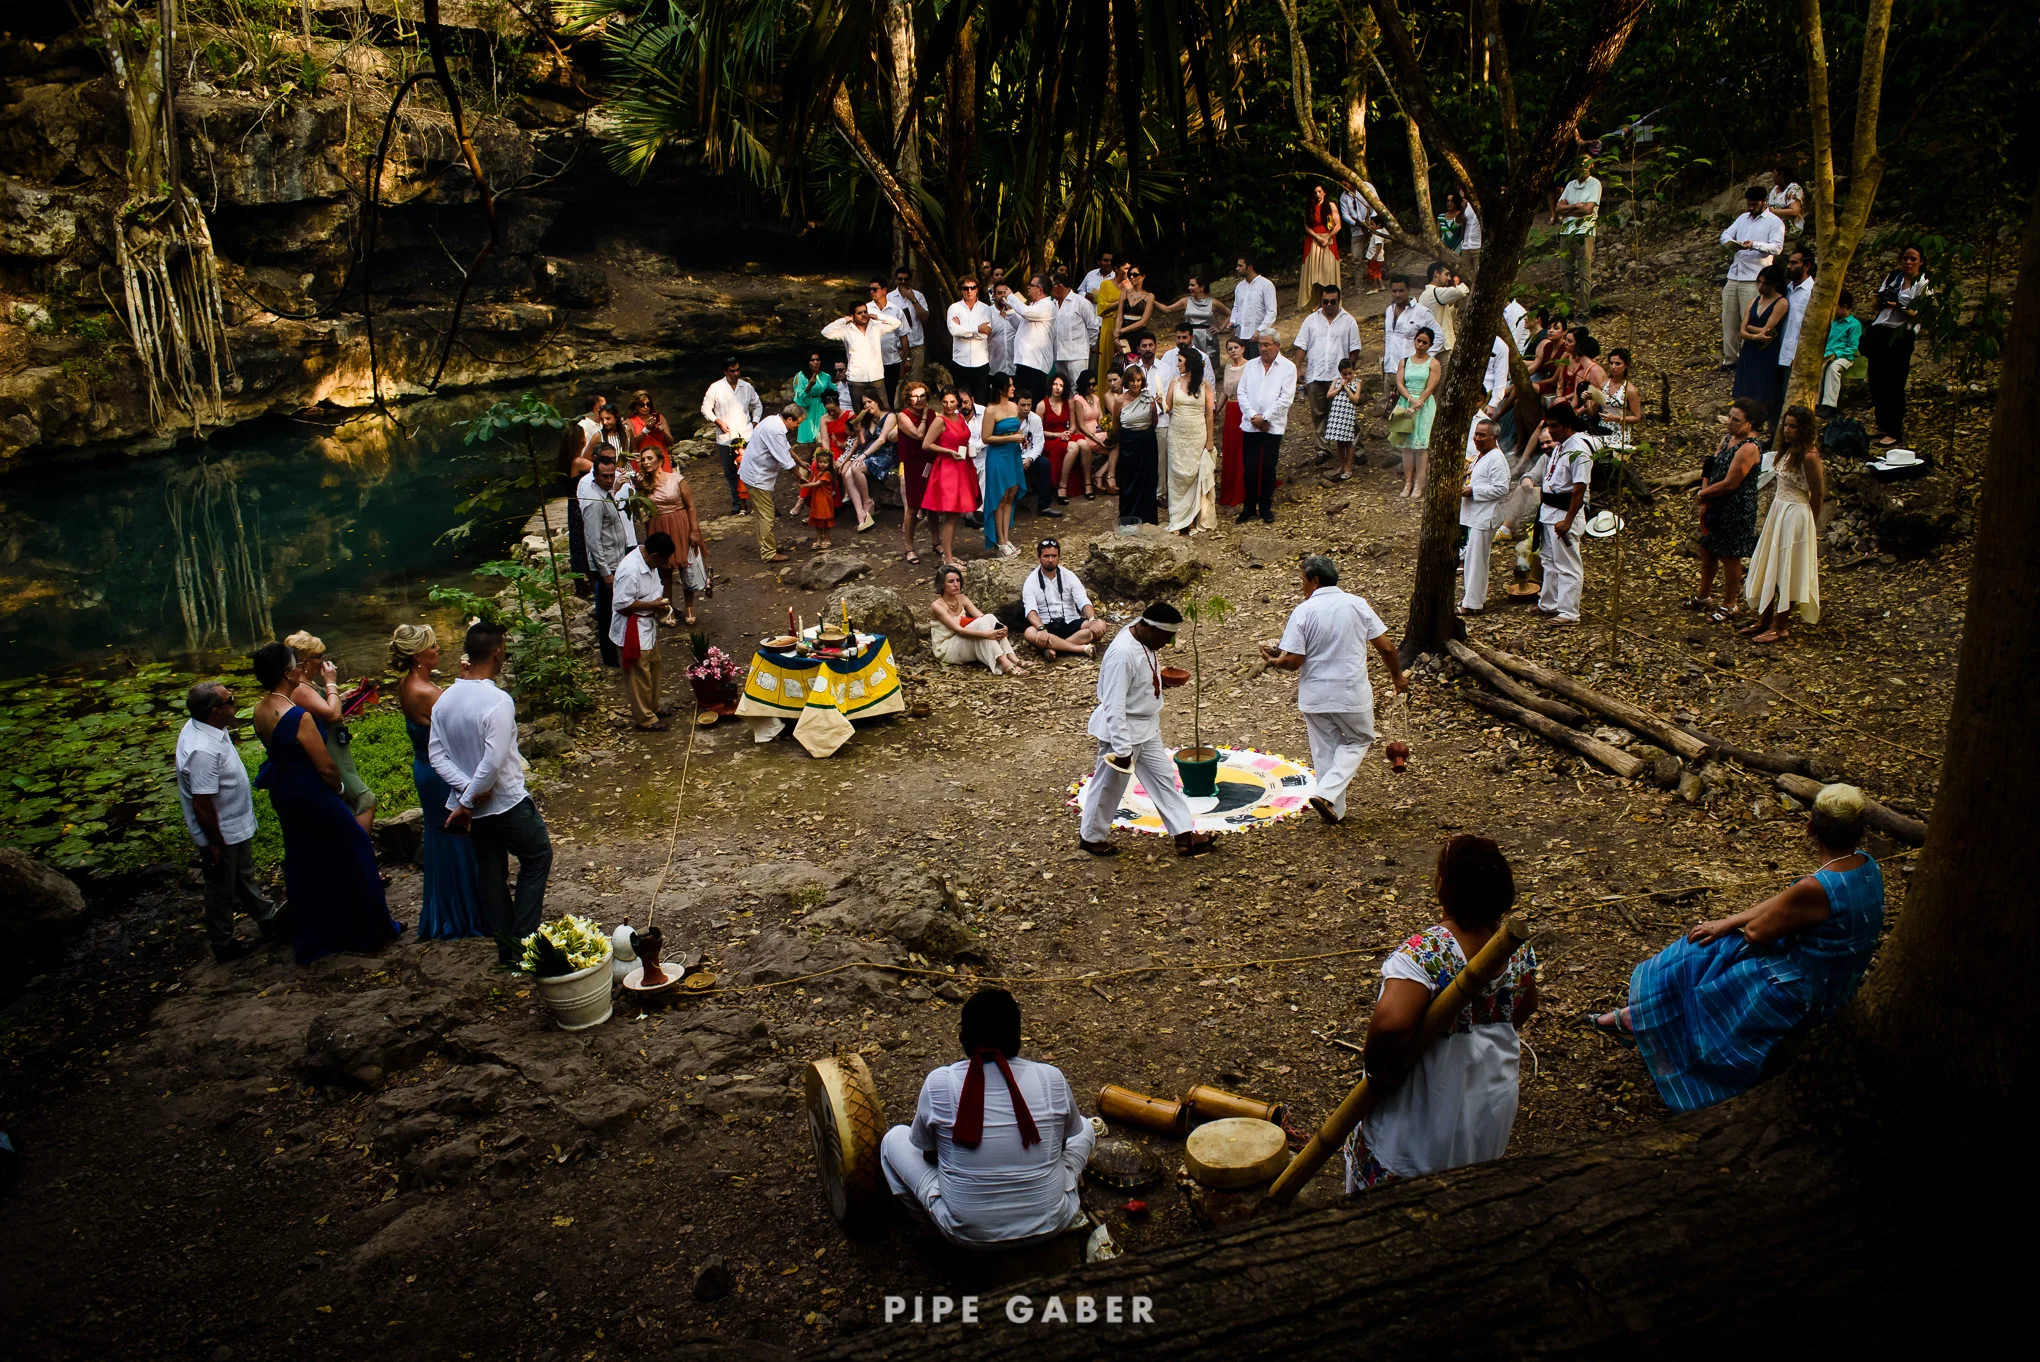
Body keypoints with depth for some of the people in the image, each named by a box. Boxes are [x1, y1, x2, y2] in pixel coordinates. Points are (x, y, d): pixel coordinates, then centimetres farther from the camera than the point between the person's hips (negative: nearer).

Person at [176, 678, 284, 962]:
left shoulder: (202, 726, -6)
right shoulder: (203, 750, -37)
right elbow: (202, 805, -31)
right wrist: (216, 843, -22)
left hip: (236, 826, 9)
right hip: (221, 834, -9)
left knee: (245, 878, 27)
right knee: (222, 890, 12)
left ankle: (269, 920, 44)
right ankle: (222, 945, 30)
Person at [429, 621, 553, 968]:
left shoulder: (444, 700, -1)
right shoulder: (498, 701, -24)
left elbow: (436, 754, -1)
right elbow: (494, 762, -28)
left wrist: (465, 789, -10)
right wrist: (467, 803, -18)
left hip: (473, 807, 7)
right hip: (507, 804, -7)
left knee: (492, 872, 17)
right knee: (537, 857, 14)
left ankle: (505, 946, 27)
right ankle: (522, 939, 9)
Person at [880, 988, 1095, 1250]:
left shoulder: (939, 1083, -14)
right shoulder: (1051, 1079, -11)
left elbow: (924, 1147, 2)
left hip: (967, 1235, -1)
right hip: (1050, 1228, 1)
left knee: (895, 1138, 18)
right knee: (1085, 1127, 25)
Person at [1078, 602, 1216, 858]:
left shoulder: (1145, 641, -3)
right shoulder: (1122, 654, -32)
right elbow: (1114, 706, -30)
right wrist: (1122, 749, -27)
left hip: (1147, 729, 9)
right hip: (1122, 731, -9)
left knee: (1164, 777, 14)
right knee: (1109, 787, 9)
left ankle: (1184, 837, 22)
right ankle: (1091, 837, 30)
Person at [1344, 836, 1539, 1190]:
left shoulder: (1424, 954, -31)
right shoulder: (1519, 948, -9)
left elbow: (1391, 1023, -45)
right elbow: (1525, 1007, 11)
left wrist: (1379, 1067, -26)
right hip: (1495, 1112, 6)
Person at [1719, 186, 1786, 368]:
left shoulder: (1774, 222, -1)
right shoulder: (1743, 218, 19)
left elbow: (1776, 247, -12)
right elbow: (1726, 234, 12)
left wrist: (1755, 245, -30)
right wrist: (1730, 242, -13)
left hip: (1753, 279, -6)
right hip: (1733, 276, 6)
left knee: (1748, 322, -7)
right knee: (1729, 319, 7)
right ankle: (1730, 358, 14)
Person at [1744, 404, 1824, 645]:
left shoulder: (1808, 456, -19)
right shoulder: (1788, 450, 5)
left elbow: (1818, 494, -11)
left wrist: (1810, 524, 0)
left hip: (1795, 515, -9)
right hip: (1777, 510, 9)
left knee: (1785, 571, 0)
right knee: (1768, 567, 14)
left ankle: (1780, 627, 10)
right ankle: (1765, 619, 25)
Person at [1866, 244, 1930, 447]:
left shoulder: (1924, 284, 1)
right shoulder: (1892, 276, 14)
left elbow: (1920, 315, -8)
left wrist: (1901, 307, -24)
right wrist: (1881, 300, -1)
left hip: (1902, 334, -5)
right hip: (1880, 331, 5)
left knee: (1895, 384, -5)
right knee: (1877, 379, 6)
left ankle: (1895, 431, -1)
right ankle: (1882, 425, 18)